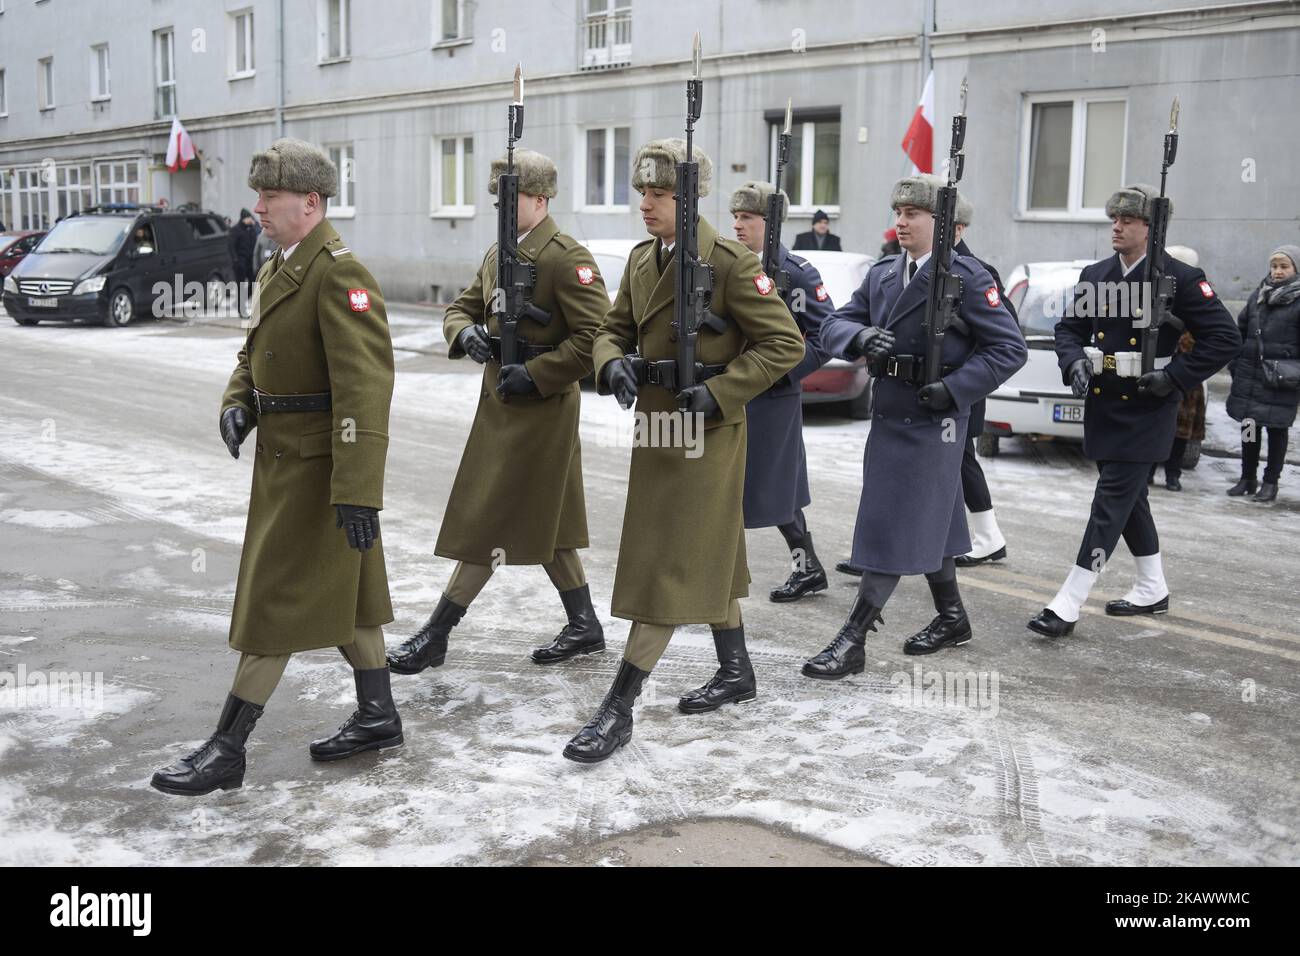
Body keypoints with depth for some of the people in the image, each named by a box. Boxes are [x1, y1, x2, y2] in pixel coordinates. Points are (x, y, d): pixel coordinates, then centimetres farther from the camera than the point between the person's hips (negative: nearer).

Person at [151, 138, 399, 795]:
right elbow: (253, 353, 22)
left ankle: (227, 750, 8)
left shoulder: (339, 274, -19)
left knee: (275, 599, -2)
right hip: (284, 456, 10)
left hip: (315, 464, -10)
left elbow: (363, 387, -26)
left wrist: (357, 491, -30)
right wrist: (237, 403, -1)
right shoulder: (277, 270, 12)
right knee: (341, 589, 16)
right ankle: (377, 717, 29)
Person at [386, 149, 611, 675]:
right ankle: (584, 627, 27)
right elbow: (461, 308, 20)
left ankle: (436, 636, 5)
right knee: (544, 521, 15)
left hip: (539, 407, -9)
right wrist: (467, 334, -4)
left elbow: (597, 335, -19)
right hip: (501, 400, 9)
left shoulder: (567, 257, -14)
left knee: (490, 522, -3)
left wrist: (535, 374, -20)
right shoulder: (498, 253, 13)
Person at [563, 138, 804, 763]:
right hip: (657, 421, 8)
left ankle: (618, 709, -2)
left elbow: (785, 343, -13)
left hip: (704, 430, -8)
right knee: (708, 554, 18)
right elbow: (613, 330, 14)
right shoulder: (641, 259, 9)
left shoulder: (729, 262, -14)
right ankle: (736, 671, 34)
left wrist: (719, 392, -20)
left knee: (673, 563, -5)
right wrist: (613, 365, -9)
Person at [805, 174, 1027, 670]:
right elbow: (833, 326, 5)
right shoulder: (881, 274, 10)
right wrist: (860, 336, -18)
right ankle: (951, 618, 35)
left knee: (893, 527, -6)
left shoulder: (965, 277, -9)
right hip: (888, 414, 7)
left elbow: (1010, 347, -11)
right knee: (927, 523, 18)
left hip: (932, 420, -7)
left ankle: (852, 642, -3)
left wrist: (955, 387, -21)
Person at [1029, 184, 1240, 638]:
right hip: (1102, 406, 7)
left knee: (1112, 501, -8)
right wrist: (1074, 361, -9)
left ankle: (1068, 605, -8)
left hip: (1145, 411, -6)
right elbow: (1069, 327, 12)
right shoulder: (1095, 276, 7)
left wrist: (1174, 376, -16)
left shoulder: (1181, 279, -9)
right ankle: (1152, 589, 33)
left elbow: (1225, 338, -8)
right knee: (1129, 498, 17)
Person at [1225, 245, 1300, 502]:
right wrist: (1235, 364, 13)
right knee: (1249, 427, 11)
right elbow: (1240, 330, 18)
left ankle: (1271, 482, 14)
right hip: (1249, 375, 5)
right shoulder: (1258, 296, 10)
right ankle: (1247, 478, 21)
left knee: (1276, 429, 5)